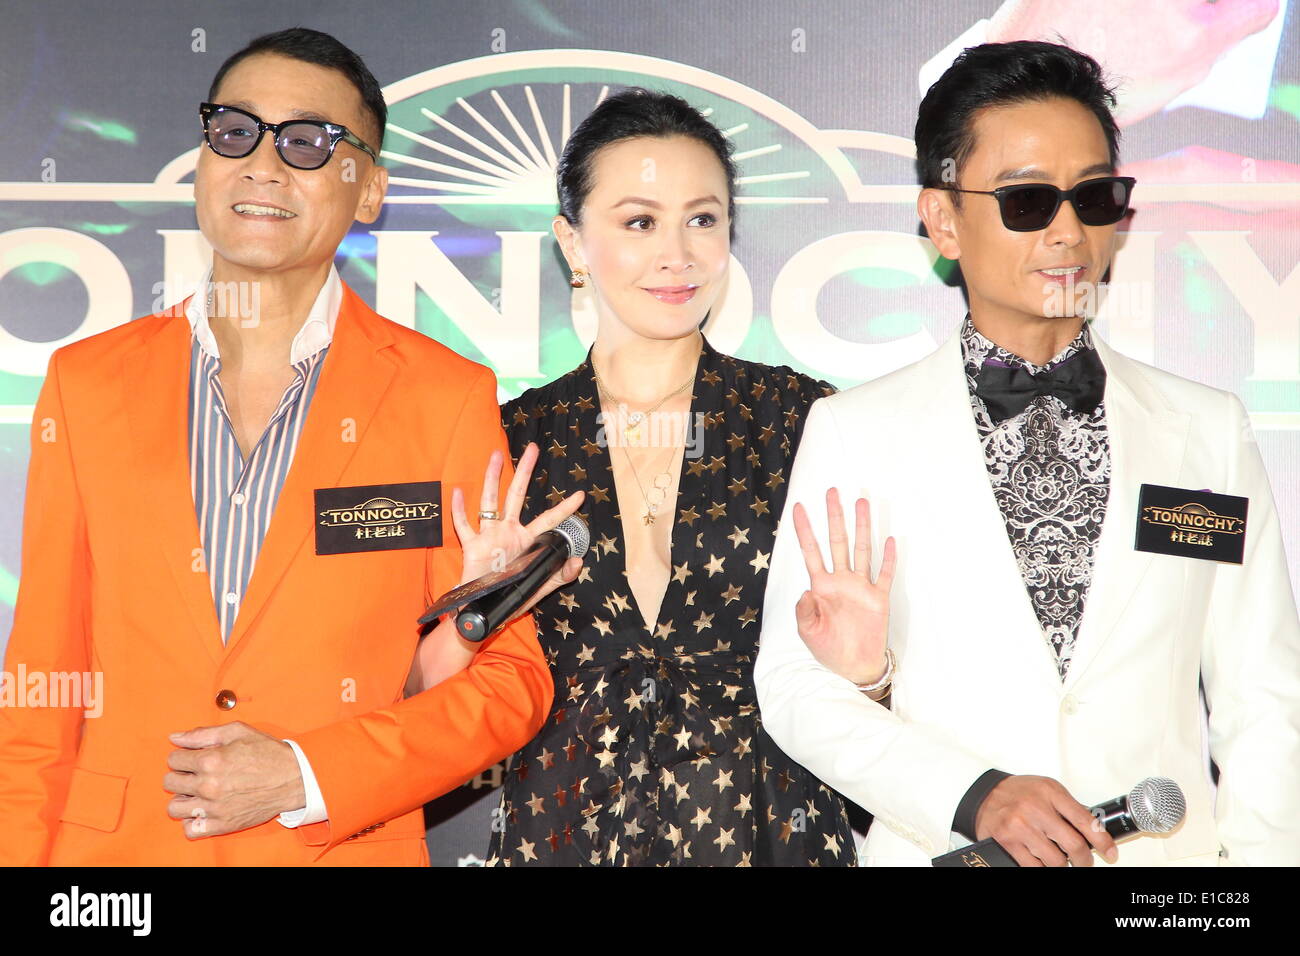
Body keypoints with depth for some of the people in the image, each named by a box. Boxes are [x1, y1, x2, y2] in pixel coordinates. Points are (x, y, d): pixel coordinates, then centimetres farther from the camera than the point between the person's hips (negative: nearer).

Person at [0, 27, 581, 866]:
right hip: (115, 843, 2)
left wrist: (303, 777, -12)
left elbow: (509, 679, -3)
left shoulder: (448, 398, -4)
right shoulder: (85, 384, 2)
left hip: (345, 846, -1)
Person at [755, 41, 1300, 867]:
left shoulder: (1211, 431, 2)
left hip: (1171, 853, 2)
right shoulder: (852, 433, -3)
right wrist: (974, 797, -17)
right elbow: (797, 685, -5)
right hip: (935, 847, -1)